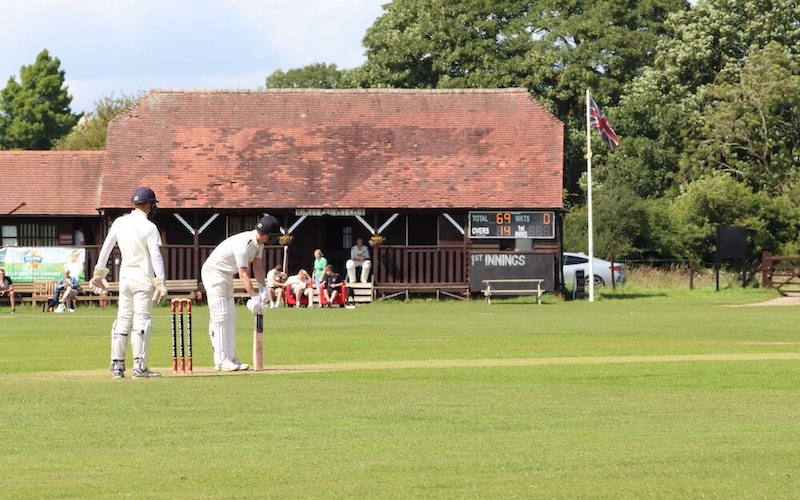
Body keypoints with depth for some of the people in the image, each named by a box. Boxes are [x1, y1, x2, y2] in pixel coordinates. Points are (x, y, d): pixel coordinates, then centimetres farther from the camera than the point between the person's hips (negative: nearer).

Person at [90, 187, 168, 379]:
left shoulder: (120, 222, 5)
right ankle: (139, 367, -9)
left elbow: (106, 247, 9)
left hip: (124, 277, 5)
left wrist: (98, 273, 17)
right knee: (142, 320, -5)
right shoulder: (149, 228, -11)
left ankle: (117, 366, 9)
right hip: (143, 279, -5)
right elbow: (156, 256, -17)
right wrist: (160, 283, -20)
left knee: (123, 320, 11)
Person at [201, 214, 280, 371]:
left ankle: (230, 358, 12)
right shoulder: (243, 244, -31)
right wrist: (254, 297, -39)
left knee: (230, 317, 10)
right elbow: (243, 274, -34)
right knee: (220, 316, -13)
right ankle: (221, 360, -14)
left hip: (227, 276, 10)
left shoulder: (258, 242, -2)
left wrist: (262, 288, -13)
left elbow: (257, 264, -1)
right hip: (213, 273, -10)